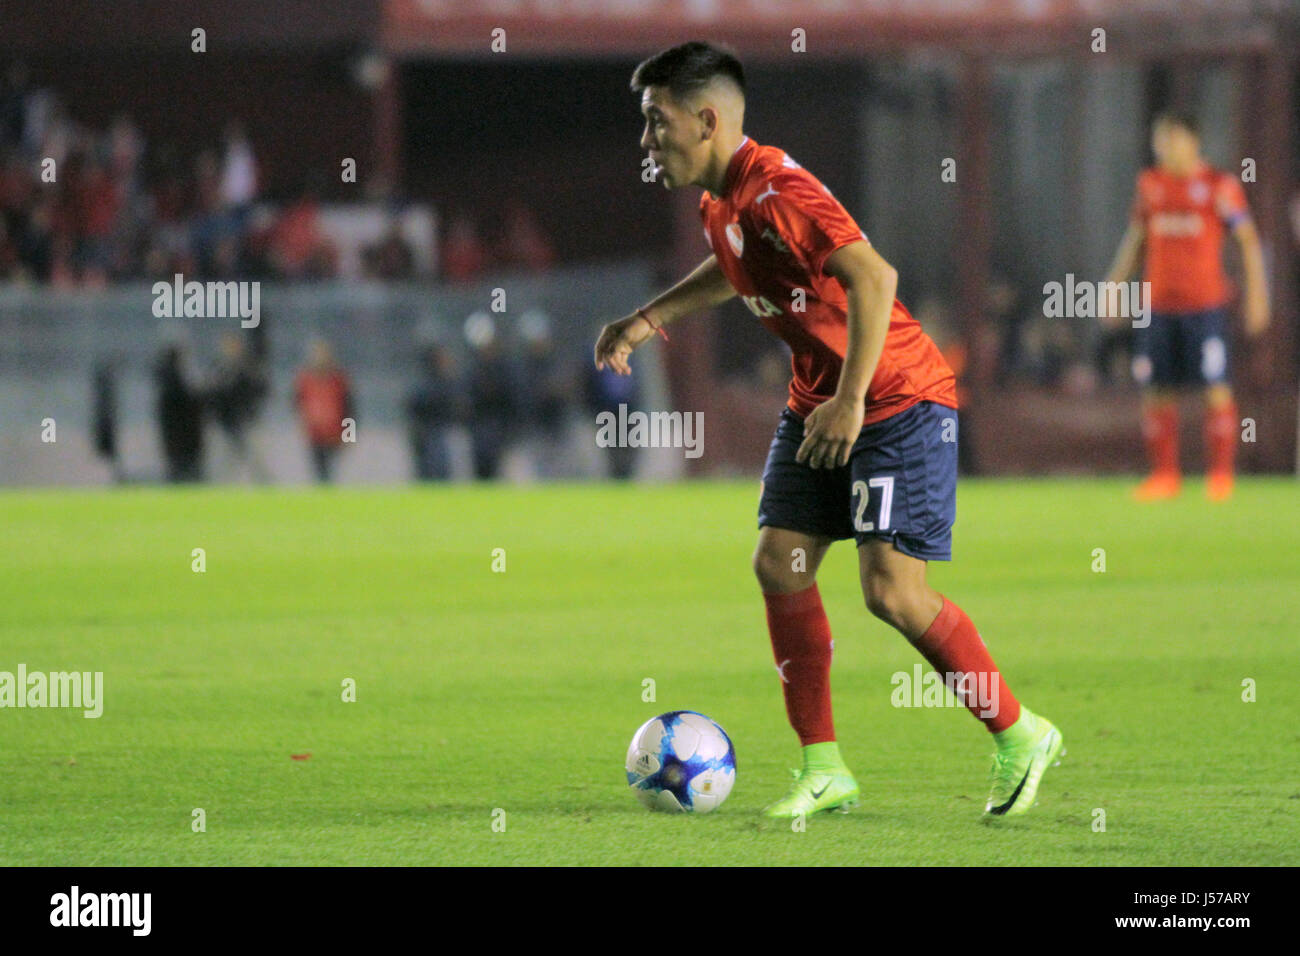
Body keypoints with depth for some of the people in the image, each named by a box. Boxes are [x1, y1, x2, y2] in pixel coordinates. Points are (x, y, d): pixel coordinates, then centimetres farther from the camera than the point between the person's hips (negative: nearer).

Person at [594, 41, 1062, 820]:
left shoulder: (775, 193, -24)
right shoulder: (720, 201, 7)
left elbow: (873, 276, -34)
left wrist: (851, 400, -36)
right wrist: (648, 319, 24)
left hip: (899, 402, -10)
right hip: (818, 403, 10)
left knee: (892, 588, -14)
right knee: (780, 564, 0)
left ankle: (1021, 736, 2)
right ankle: (825, 769, 7)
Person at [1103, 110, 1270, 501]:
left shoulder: (1220, 186, -2)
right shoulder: (1150, 184, 10)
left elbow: (1248, 239, 2)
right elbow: (1135, 238, 20)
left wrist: (1256, 294, -3)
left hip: (1206, 303, -4)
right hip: (1158, 304, 4)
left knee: (1216, 388, -6)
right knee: (1155, 391, 2)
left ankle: (1221, 474, 2)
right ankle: (1165, 475, 10)